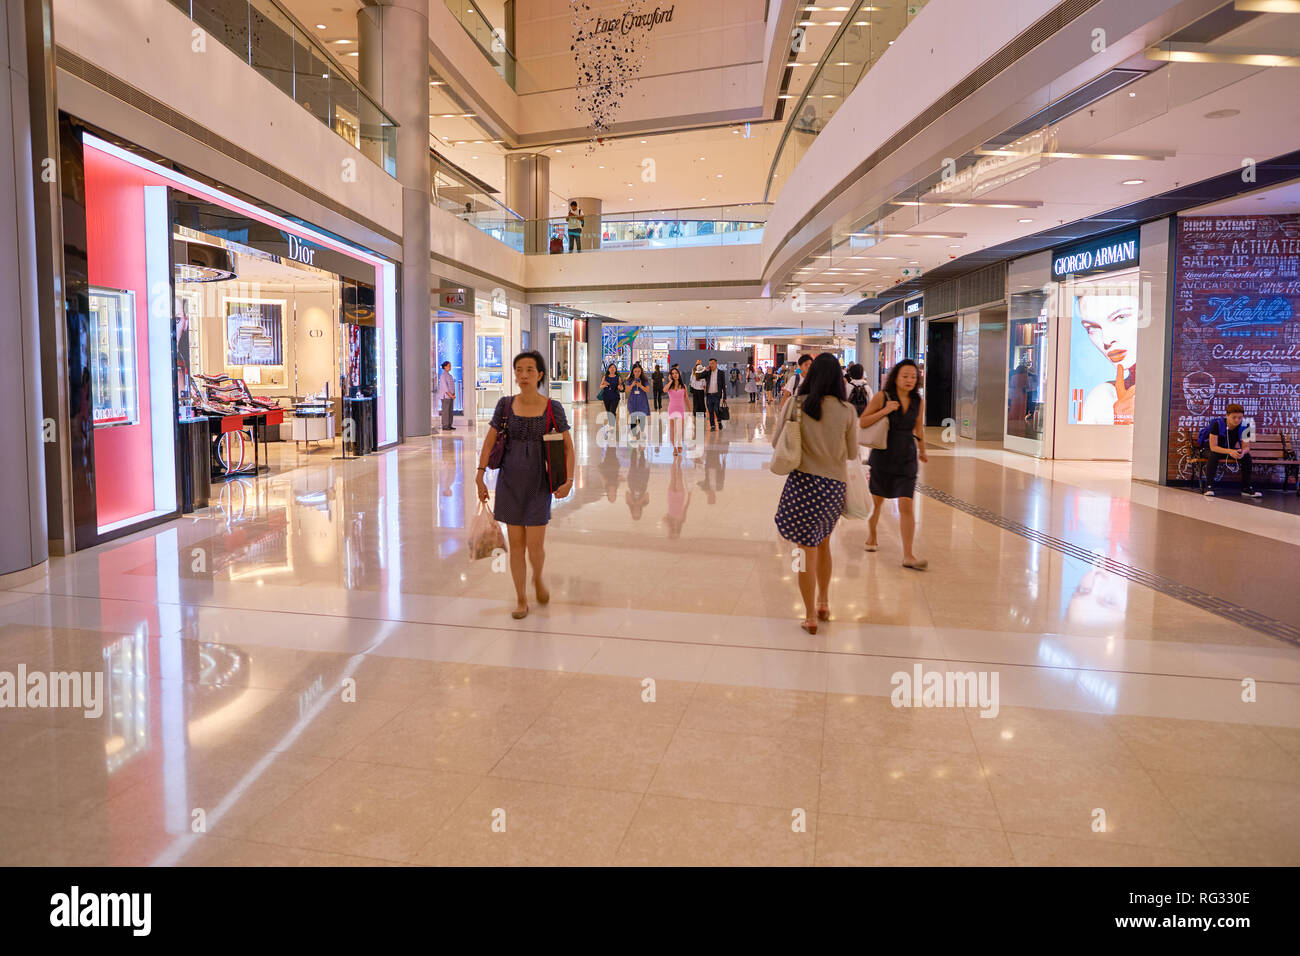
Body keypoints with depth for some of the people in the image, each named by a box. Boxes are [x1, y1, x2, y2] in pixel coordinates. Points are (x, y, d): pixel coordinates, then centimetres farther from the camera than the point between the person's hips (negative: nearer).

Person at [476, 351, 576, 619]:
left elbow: (568, 446, -1)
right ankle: (521, 599, 21)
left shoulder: (553, 408, -4)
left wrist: (569, 479, -12)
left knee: (535, 545, -5)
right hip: (509, 480, 2)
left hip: (538, 482, -2)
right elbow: (489, 442, 5)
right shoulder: (506, 405, 0)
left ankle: (537, 579, 29)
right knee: (516, 542, 6)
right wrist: (480, 476, -1)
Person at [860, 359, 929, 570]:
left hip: (906, 458, 1)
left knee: (906, 506, -7)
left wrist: (922, 450, 30)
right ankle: (871, 536, 41)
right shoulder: (881, 397, -7)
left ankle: (908, 556, -6)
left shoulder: (919, 401, 3)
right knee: (876, 501, 14)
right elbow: (862, 422, -8)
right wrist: (884, 411, -21)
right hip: (882, 455, -1)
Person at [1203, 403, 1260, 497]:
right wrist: (1230, 451, -45)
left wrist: (1243, 451, -39)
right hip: (1215, 450, -4)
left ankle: (1246, 488, -12)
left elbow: (1246, 447, -13)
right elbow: (1213, 447, -29)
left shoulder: (1243, 427, -14)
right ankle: (1209, 486, -30)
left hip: (1231, 450, 4)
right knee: (1213, 455, -37)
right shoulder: (1217, 424, -26)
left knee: (1247, 456, -21)